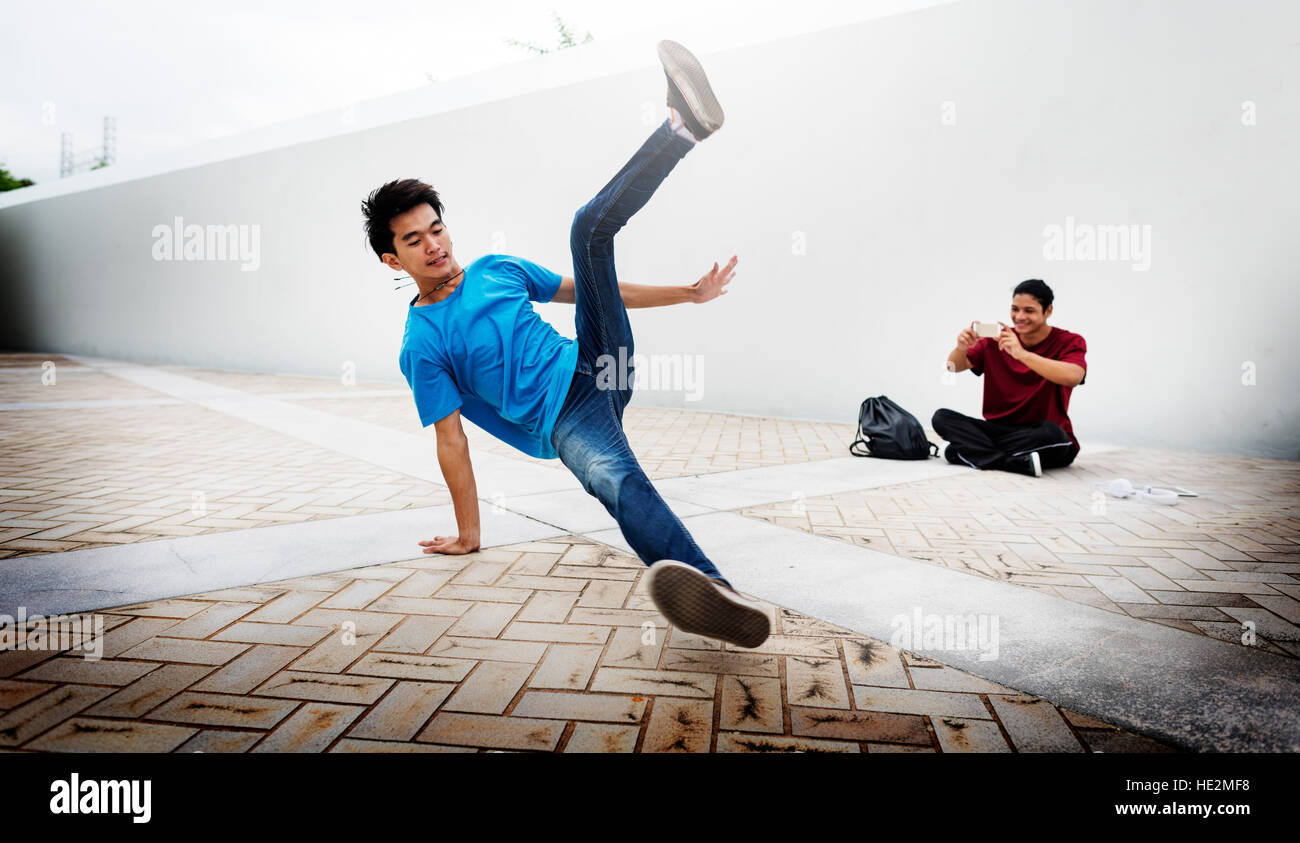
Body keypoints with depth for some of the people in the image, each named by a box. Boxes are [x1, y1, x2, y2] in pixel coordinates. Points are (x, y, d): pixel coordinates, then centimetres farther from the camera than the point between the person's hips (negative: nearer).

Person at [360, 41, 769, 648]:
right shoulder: (422, 344, -3)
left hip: (594, 366, 6)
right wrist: (468, 537, -6)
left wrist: (687, 294, 17)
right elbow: (451, 441, -5)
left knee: (591, 228, -7)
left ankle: (685, 124, -25)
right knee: (613, 478, -44)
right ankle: (712, 592, -68)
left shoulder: (495, 268, 13)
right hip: (564, 423, -6)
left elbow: (592, 289, 18)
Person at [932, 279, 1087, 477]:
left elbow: (1072, 377, -25)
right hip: (998, 429, 4)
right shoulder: (997, 340, 6)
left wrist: (1021, 354, -33)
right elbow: (954, 367, 4)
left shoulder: (1069, 342, -4)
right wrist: (961, 349, -20)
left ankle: (968, 452, -25)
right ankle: (1020, 463, -28)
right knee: (942, 417, -17)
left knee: (1050, 432, -38)